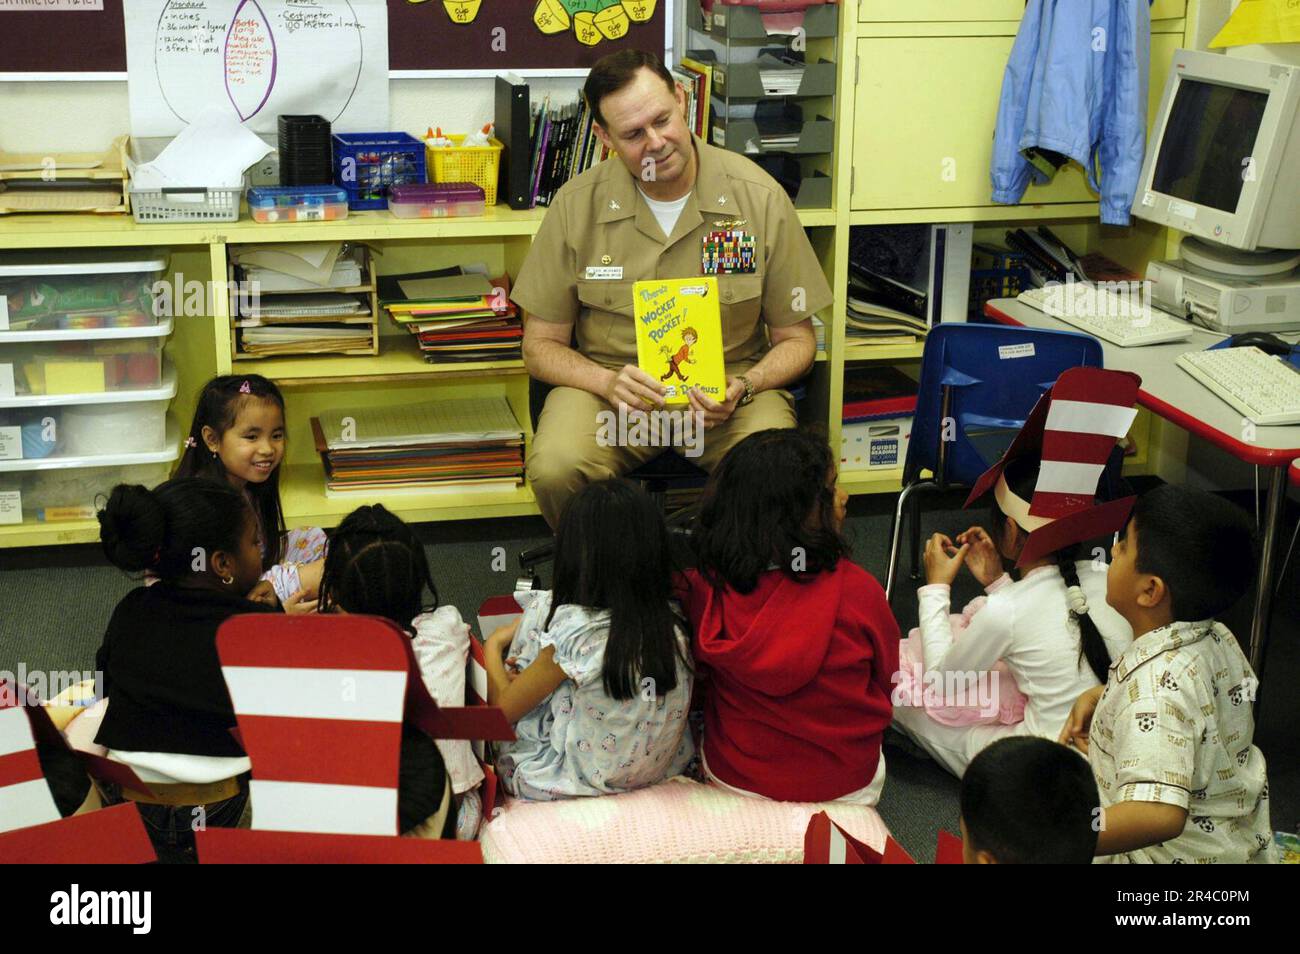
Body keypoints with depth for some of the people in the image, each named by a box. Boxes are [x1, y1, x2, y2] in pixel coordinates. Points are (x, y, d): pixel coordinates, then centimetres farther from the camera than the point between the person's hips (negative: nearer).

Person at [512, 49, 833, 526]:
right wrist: (609, 382, -18)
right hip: (608, 384, 0)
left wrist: (743, 388, -17)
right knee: (554, 469, -31)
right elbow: (541, 344, 3)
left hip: (729, 385, 0)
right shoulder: (576, 205, -3)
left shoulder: (760, 197, -4)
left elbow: (796, 339, 5)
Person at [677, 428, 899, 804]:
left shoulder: (703, 589, -19)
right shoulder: (857, 590, -25)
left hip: (732, 779, 2)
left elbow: (701, 675, -1)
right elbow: (887, 680, -7)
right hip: (846, 786, -1)